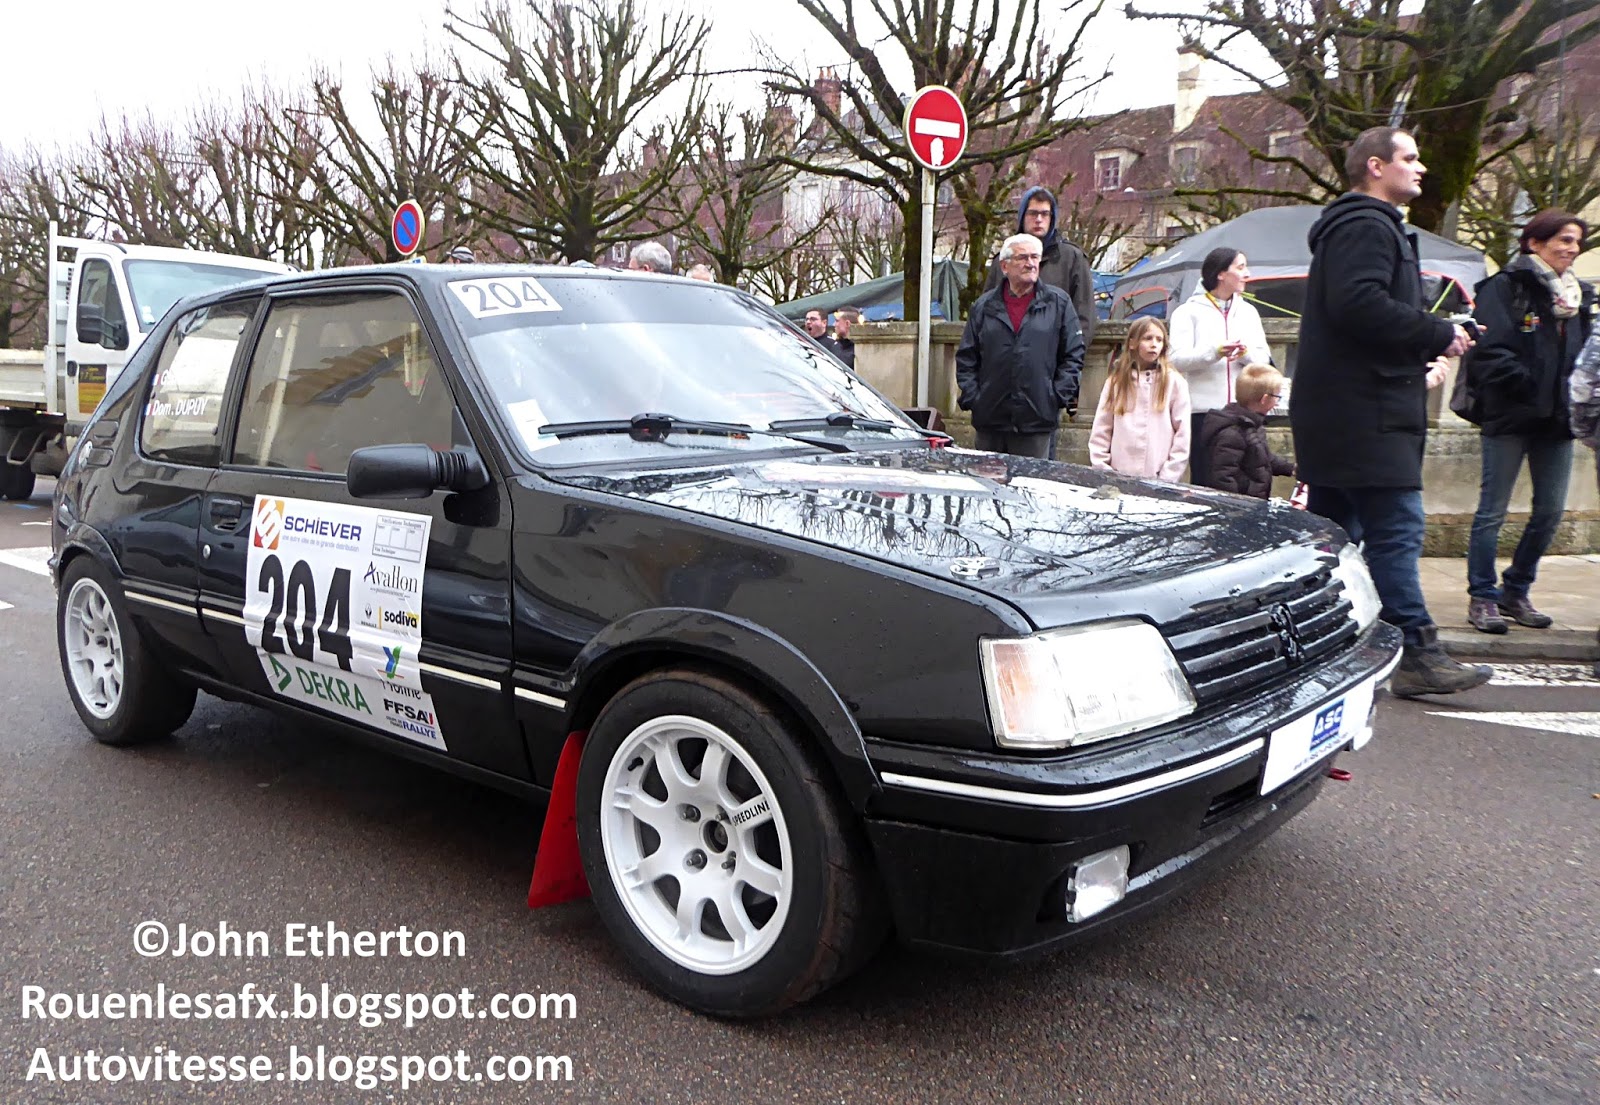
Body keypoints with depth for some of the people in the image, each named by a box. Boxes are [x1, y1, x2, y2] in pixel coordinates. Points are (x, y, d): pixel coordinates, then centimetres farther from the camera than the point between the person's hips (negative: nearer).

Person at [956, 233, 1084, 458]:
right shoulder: (984, 306, 9)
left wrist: (1059, 396, -4)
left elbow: (1073, 354, 5)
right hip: (990, 420, 2)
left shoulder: (1059, 303, 5)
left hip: (1036, 421, -2)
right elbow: (965, 358, 10)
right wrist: (970, 397, 0)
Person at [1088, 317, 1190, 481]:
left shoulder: (1174, 382, 2)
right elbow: (1100, 432, 7)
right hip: (1119, 477, 2)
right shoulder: (1115, 382, 9)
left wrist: (1168, 478, -8)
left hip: (1157, 479, -2)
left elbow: (1182, 435, -1)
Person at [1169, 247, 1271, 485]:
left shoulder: (1248, 311, 17)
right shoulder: (1190, 311, 3)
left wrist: (1247, 353, -12)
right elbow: (1177, 358, -9)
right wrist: (1214, 353, -25)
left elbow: (1264, 359, 10)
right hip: (1203, 410, -4)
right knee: (1203, 481, -2)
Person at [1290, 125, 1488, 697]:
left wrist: (1431, 339, 14)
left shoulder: (1360, 227, 26)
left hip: (1336, 409, 11)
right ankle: (1416, 654, -8)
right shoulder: (1367, 226, -9)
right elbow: (1360, 305, -24)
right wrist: (1439, 334, -14)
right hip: (1367, 413, -11)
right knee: (1396, 531, -10)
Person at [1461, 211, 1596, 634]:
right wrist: (1530, 386, -18)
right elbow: (1489, 352, -14)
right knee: (1493, 511, -2)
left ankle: (1516, 592, 20)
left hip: (1557, 422, 7)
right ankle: (1482, 598, 6)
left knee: (1550, 512, 8)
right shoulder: (1505, 288, -6)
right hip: (1510, 419, -7)